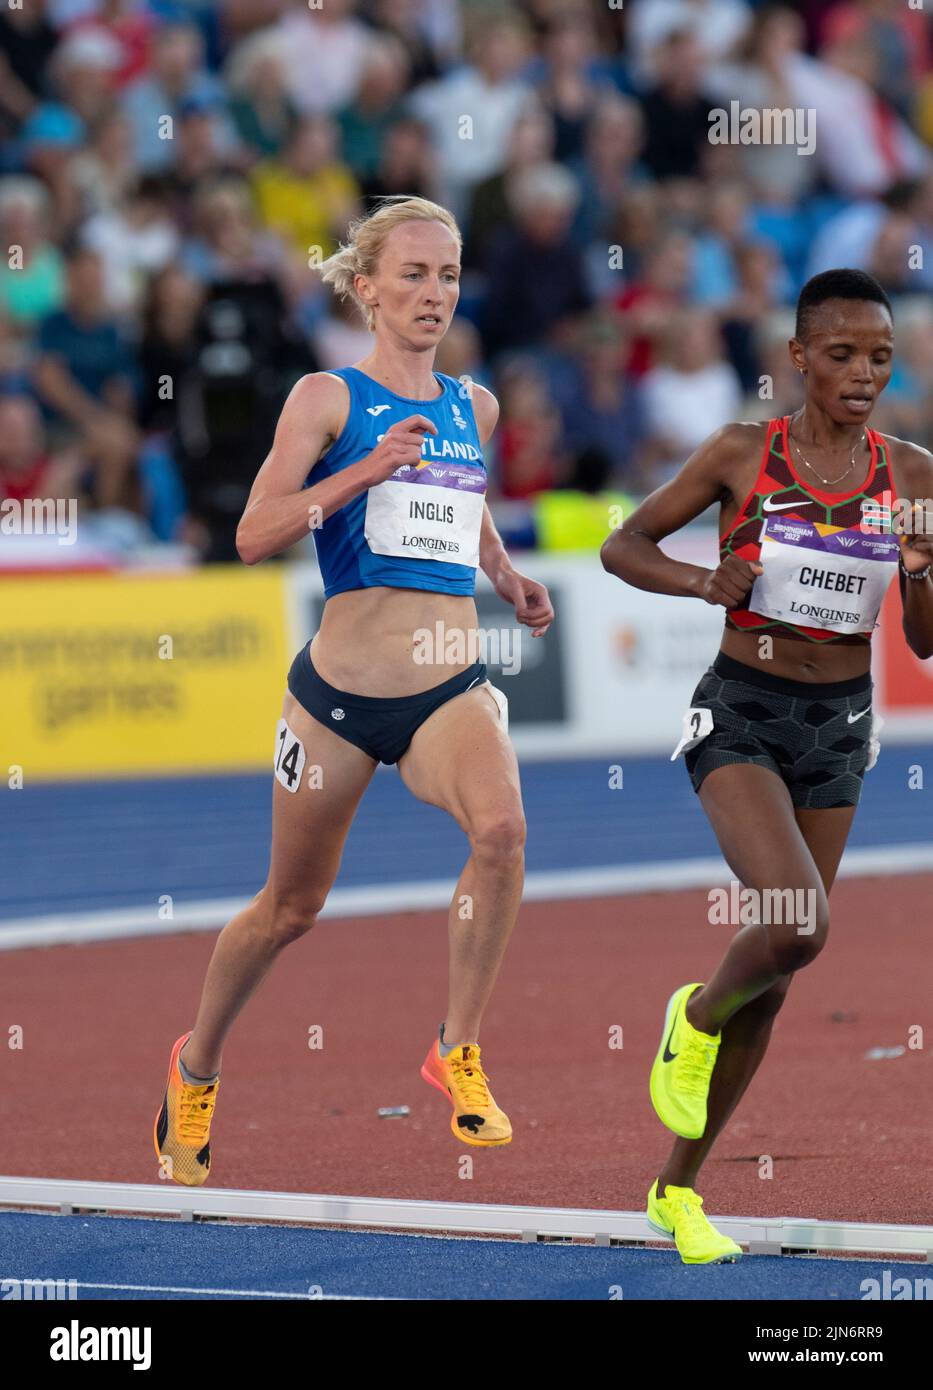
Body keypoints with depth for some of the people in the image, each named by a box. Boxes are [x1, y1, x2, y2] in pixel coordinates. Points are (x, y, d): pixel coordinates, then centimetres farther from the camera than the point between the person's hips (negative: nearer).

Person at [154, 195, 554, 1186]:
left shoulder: (472, 408, 12)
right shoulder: (329, 398, -3)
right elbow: (253, 535, -11)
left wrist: (507, 577, 17)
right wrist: (364, 471, -22)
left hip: (451, 685, 3)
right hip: (342, 685, -3)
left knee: (500, 825, -29)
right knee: (293, 903, 11)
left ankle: (459, 1048, -14)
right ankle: (197, 1063, 37)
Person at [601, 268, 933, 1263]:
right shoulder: (741, 455, -6)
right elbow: (623, 547, 1)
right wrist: (703, 583, -17)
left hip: (839, 728, 4)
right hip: (741, 713, -4)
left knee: (773, 976, 8)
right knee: (795, 925, -27)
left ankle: (678, 1187, 23)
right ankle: (696, 1019, 8)